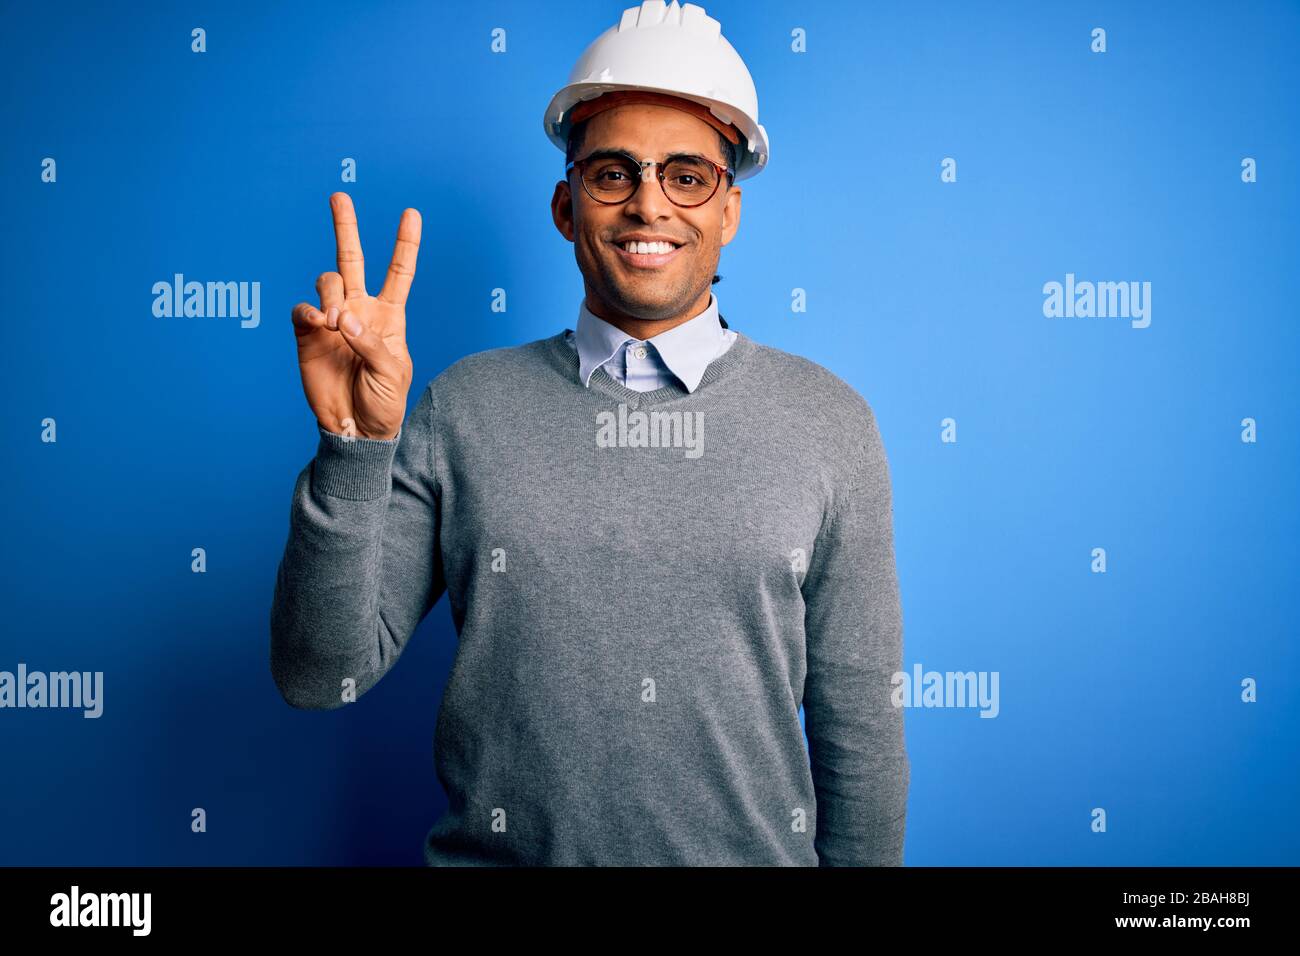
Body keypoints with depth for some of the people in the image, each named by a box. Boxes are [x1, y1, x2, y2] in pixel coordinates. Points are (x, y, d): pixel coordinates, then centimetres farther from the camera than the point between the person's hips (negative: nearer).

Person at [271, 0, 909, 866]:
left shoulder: (829, 421, -5)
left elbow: (858, 721, -2)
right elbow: (321, 676, -9)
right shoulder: (461, 410, -6)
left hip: (756, 852, 1)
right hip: (495, 854, 0)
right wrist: (355, 444, -20)